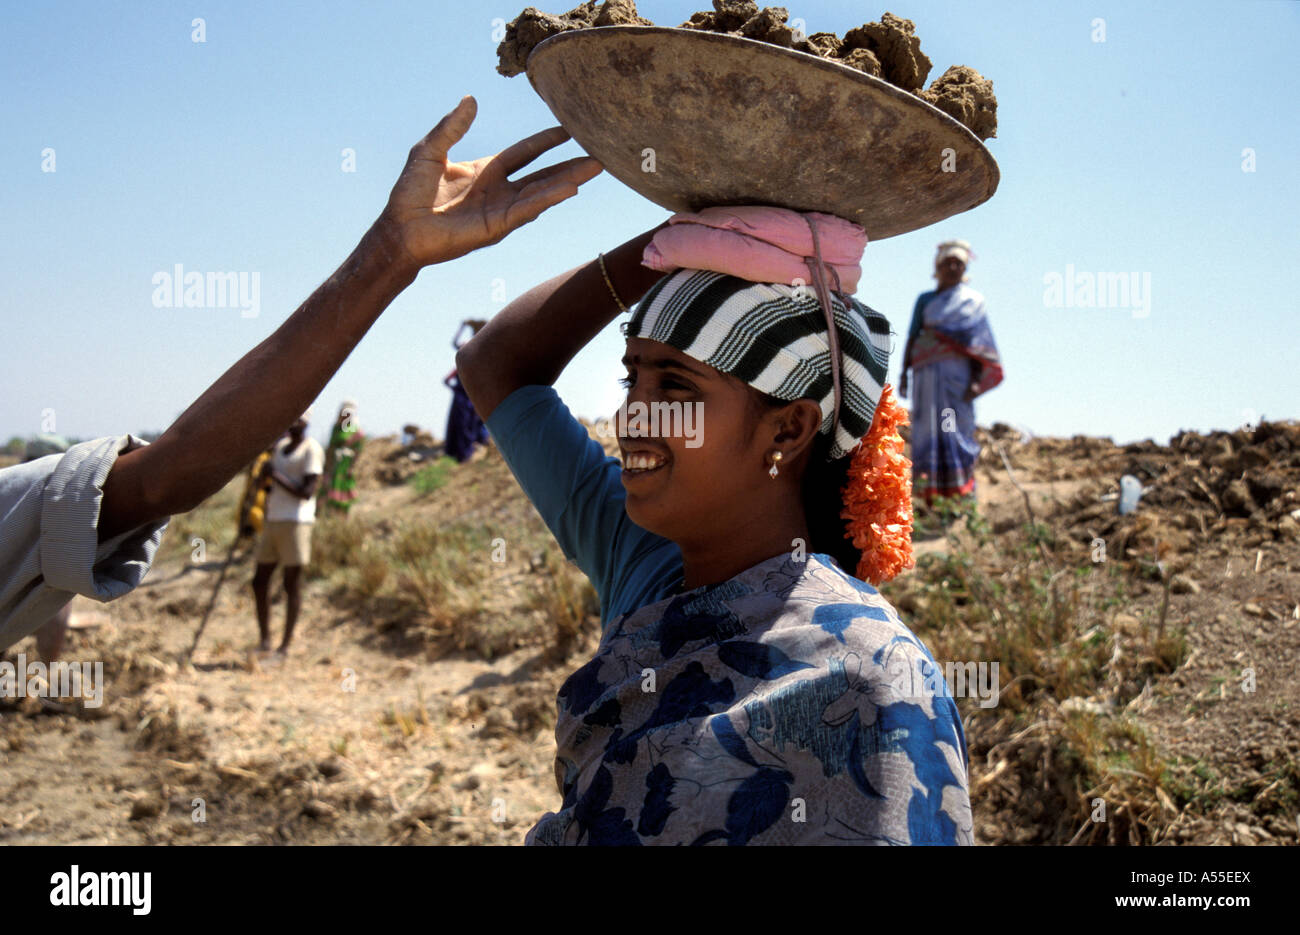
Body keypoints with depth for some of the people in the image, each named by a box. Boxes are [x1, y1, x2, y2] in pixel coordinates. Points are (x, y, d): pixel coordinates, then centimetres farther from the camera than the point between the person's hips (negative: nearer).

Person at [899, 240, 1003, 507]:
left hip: (957, 369, -2)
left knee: (958, 426, -9)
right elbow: (912, 338, 14)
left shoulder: (973, 300, 11)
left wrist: (976, 379, -10)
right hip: (928, 372, 2)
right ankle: (928, 493, -4)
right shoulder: (925, 300, 18)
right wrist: (904, 373, 2)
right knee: (926, 429, -4)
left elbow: (978, 342, 2)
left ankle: (963, 489, -9)